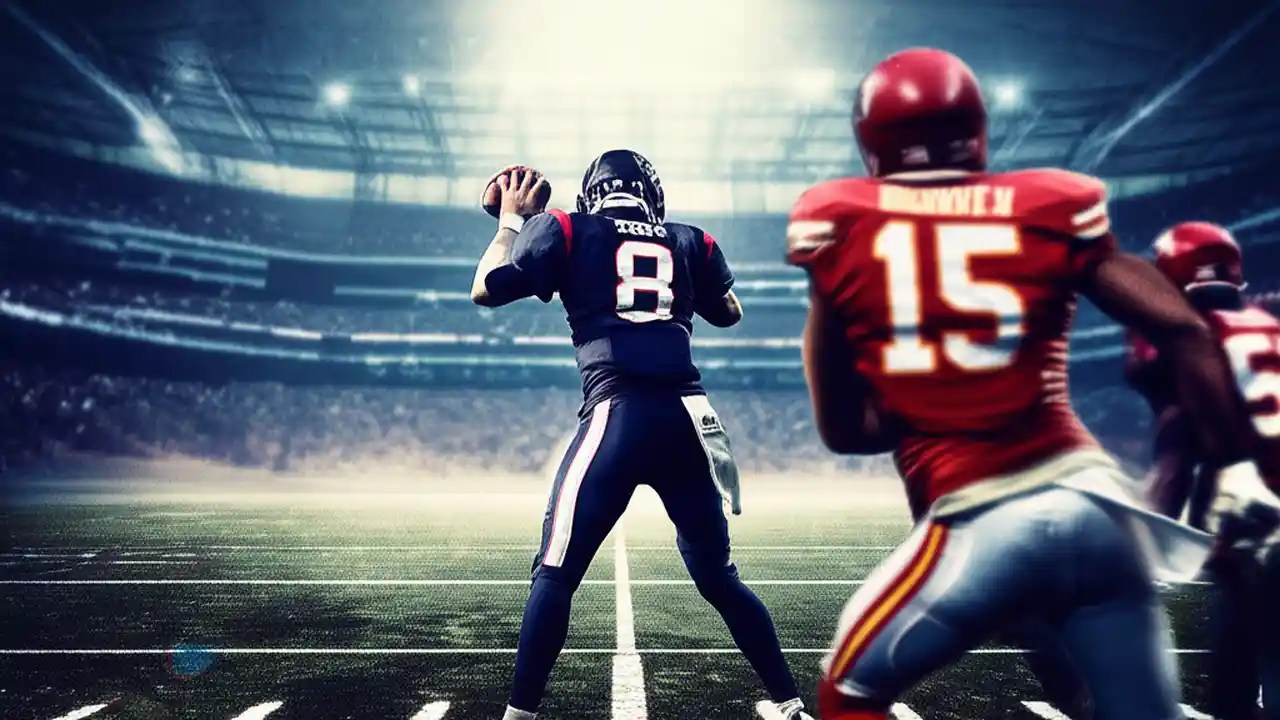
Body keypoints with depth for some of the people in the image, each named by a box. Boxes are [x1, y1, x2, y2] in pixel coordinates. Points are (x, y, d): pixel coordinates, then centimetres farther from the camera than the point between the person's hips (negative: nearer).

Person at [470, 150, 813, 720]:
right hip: (687, 417, 4)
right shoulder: (691, 241, 19)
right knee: (719, 576, 17)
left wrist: (511, 219, 26)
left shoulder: (570, 232, 10)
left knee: (556, 572, 3)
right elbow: (728, 313, 35)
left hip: (618, 415, -4)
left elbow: (486, 290, 14)